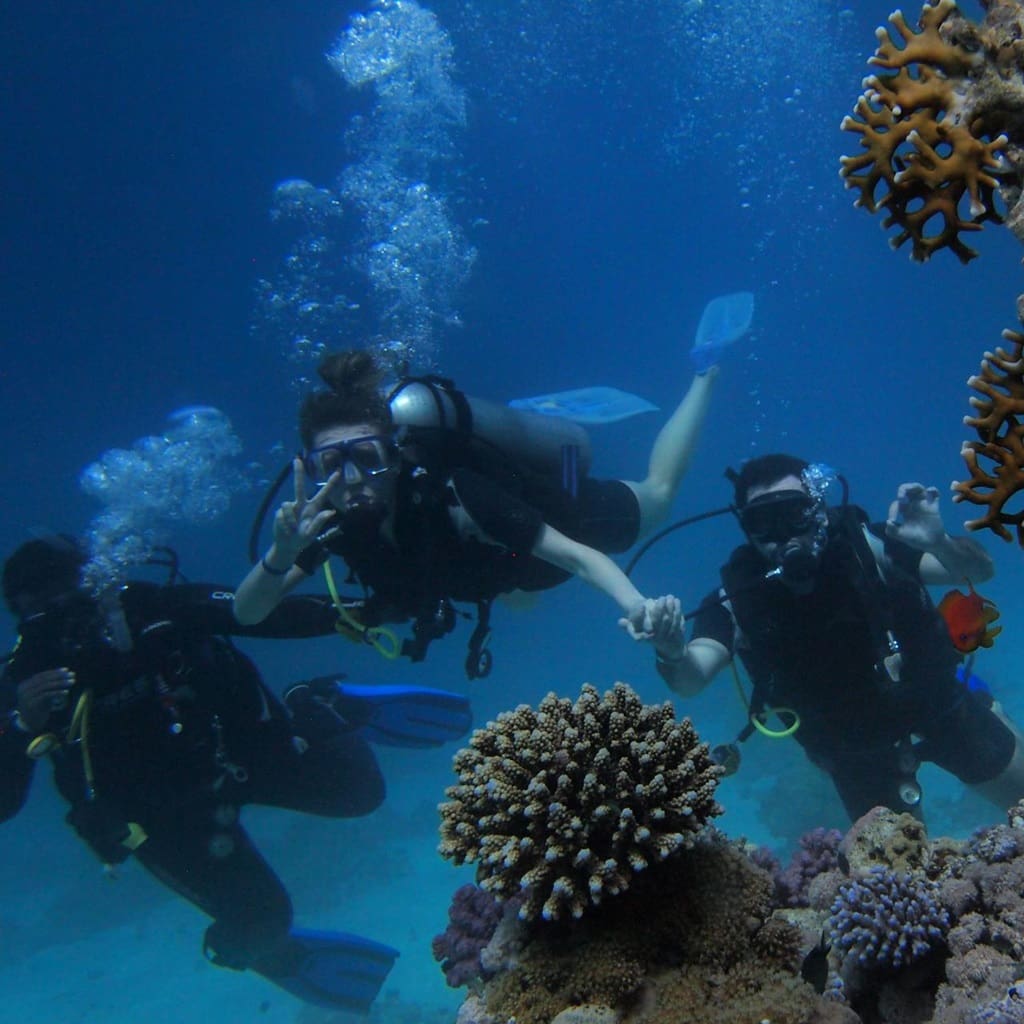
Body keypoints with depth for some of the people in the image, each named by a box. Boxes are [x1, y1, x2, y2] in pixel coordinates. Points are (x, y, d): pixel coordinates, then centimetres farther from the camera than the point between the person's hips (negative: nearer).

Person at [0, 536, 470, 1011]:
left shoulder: (139, 609, -18)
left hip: (237, 743, 1)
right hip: (166, 813, -1)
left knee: (358, 787, -5)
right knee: (260, 917, -7)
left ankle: (322, 713, 25)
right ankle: (271, 950, 31)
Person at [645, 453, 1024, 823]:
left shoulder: (865, 545, -25)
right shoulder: (739, 597, -24)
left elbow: (979, 571, -21)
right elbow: (690, 681, -36)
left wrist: (938, 542, -44)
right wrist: (671, 651, -59)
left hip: (939, 704, 0)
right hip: (857, 750, 0)